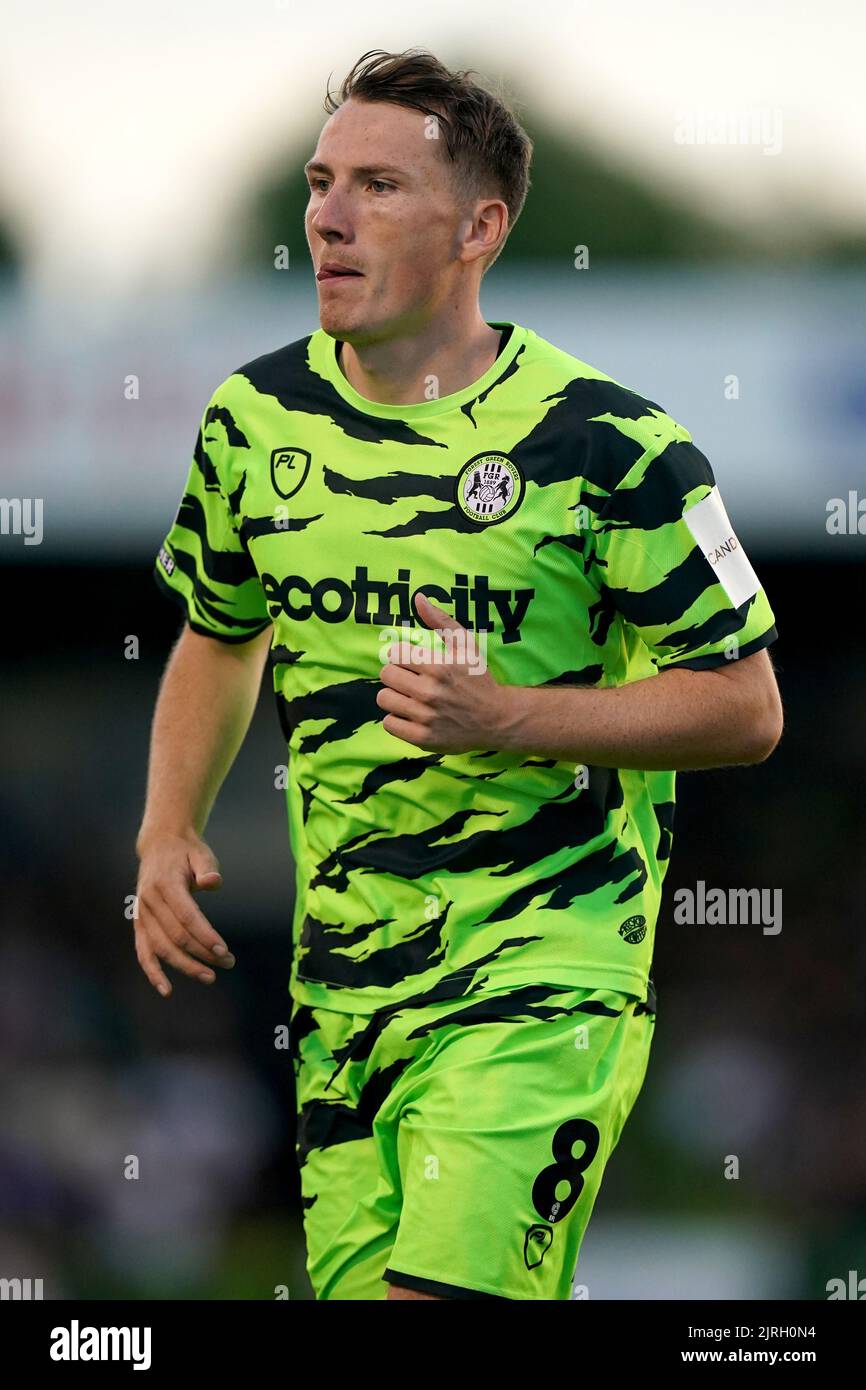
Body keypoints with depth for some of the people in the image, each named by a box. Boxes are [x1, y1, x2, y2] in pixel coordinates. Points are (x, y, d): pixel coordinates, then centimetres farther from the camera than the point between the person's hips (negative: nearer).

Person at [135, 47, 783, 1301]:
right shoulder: (257, 419, 6)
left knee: (445, 1289, -20)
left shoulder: (606, 442, -10)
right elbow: (219, 635, 24)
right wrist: (170, 832, 8)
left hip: (547, 962, -5)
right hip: (340, 964, 5)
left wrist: (508, 717, -18)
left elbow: (744, 707, -6)